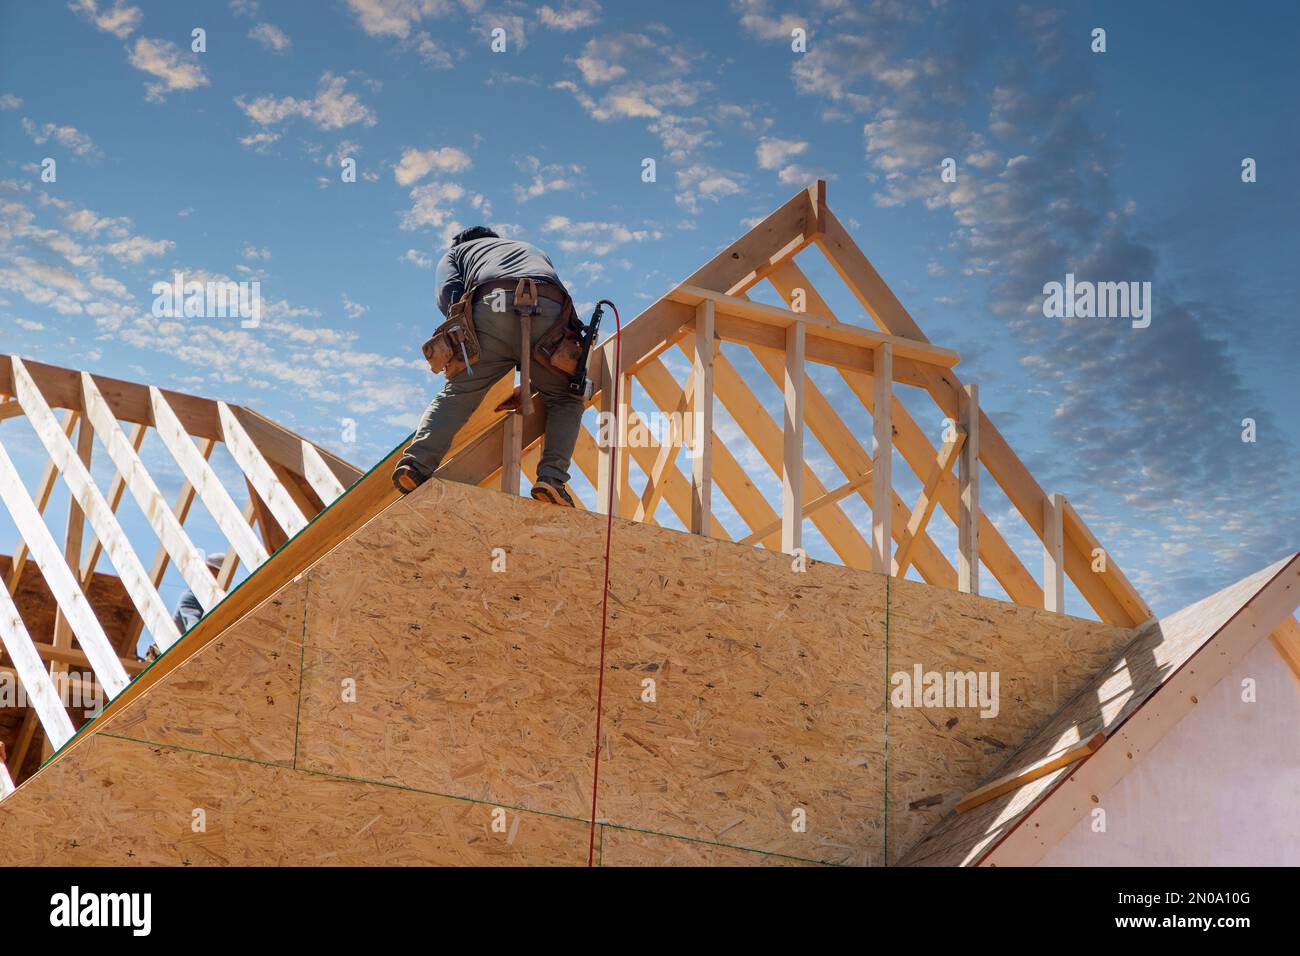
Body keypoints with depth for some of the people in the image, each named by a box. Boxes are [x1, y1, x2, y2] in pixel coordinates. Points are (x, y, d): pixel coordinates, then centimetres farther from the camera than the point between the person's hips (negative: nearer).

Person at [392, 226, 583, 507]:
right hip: (548, 312, 2)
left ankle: (417, 464, -18)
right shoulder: (535, 252, 48)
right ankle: (552, 478, -4)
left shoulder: (456, 252, 36)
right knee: (565, 401, 17)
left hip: (493, 307, -1)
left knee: (457, 394, 5)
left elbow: (449, 293, 14)